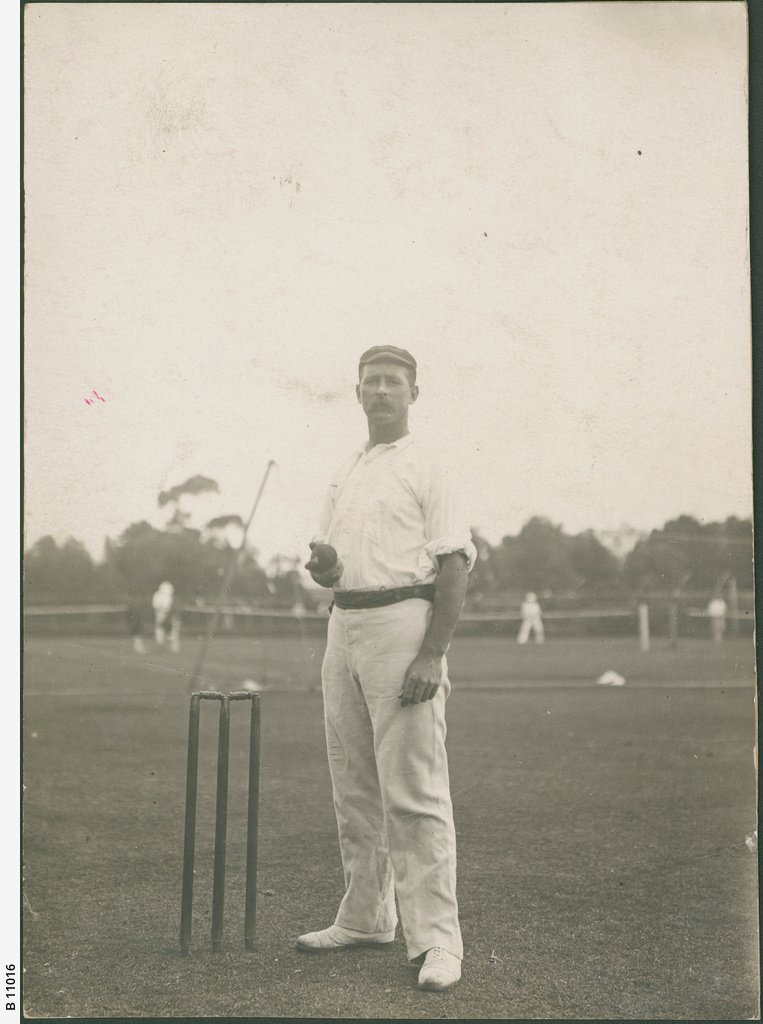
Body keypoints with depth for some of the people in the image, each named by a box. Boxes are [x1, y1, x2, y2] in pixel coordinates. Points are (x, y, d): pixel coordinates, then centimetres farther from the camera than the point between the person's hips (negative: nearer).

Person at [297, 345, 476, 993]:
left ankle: (437, 938, -8)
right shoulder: (344, 475, 20)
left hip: (404, 622, -8)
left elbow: (455, 567, -11)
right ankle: (365, 919, 22)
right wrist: (320, 568, 0)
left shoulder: (429, 471, -3)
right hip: (344, 624, 8)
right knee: (353, 786, 12)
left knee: (414, 790, -11)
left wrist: (432, 654, -20)